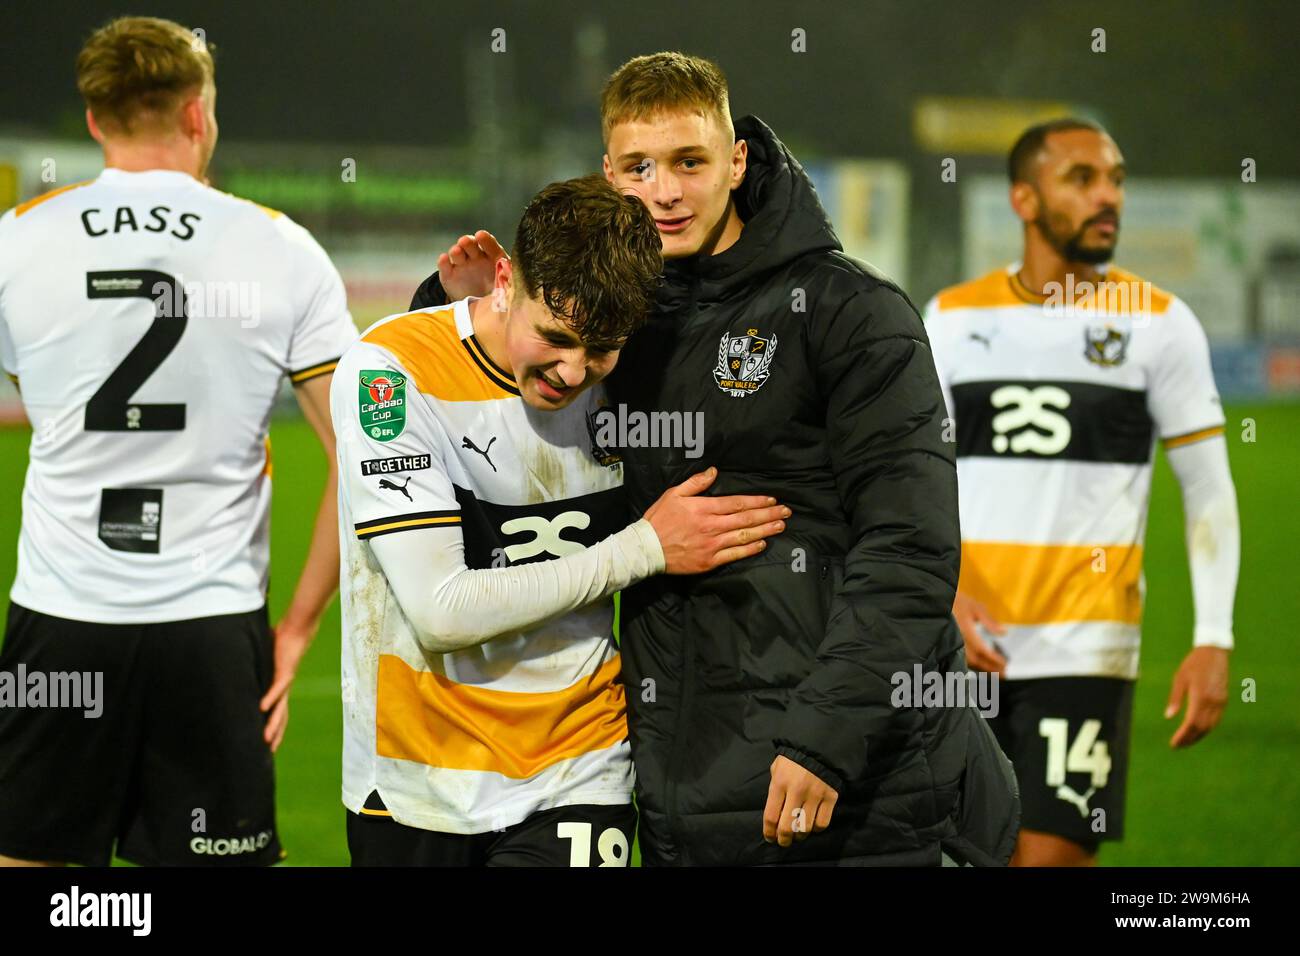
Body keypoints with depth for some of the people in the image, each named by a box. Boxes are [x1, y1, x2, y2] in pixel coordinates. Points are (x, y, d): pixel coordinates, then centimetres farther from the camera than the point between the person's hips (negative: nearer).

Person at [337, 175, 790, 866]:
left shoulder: (612, 378, -1)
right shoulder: (387, 372, -15)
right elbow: (441, 612, -20)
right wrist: (645, 548, -15)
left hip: (577, 782, 2)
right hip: (412, 778, -2)